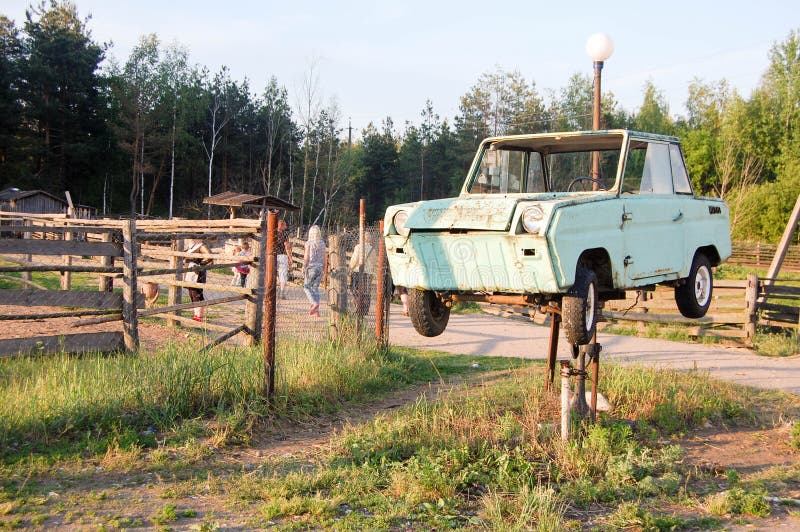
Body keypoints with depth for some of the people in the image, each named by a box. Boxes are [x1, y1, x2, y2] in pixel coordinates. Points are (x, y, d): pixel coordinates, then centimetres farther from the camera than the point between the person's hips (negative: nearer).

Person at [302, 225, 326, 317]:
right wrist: (323, 269, 19)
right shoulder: (322, 243, 7)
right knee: (315, 288, 9)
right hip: (319, 267, 5)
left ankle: (314, 303, -15)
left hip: (311, 267, -5)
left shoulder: (309, 243, -7)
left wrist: (303, 268, -5)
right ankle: (316, 311, 4)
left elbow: (306, 257, -9)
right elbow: (324, 258, 10)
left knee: (307, 287, 7)